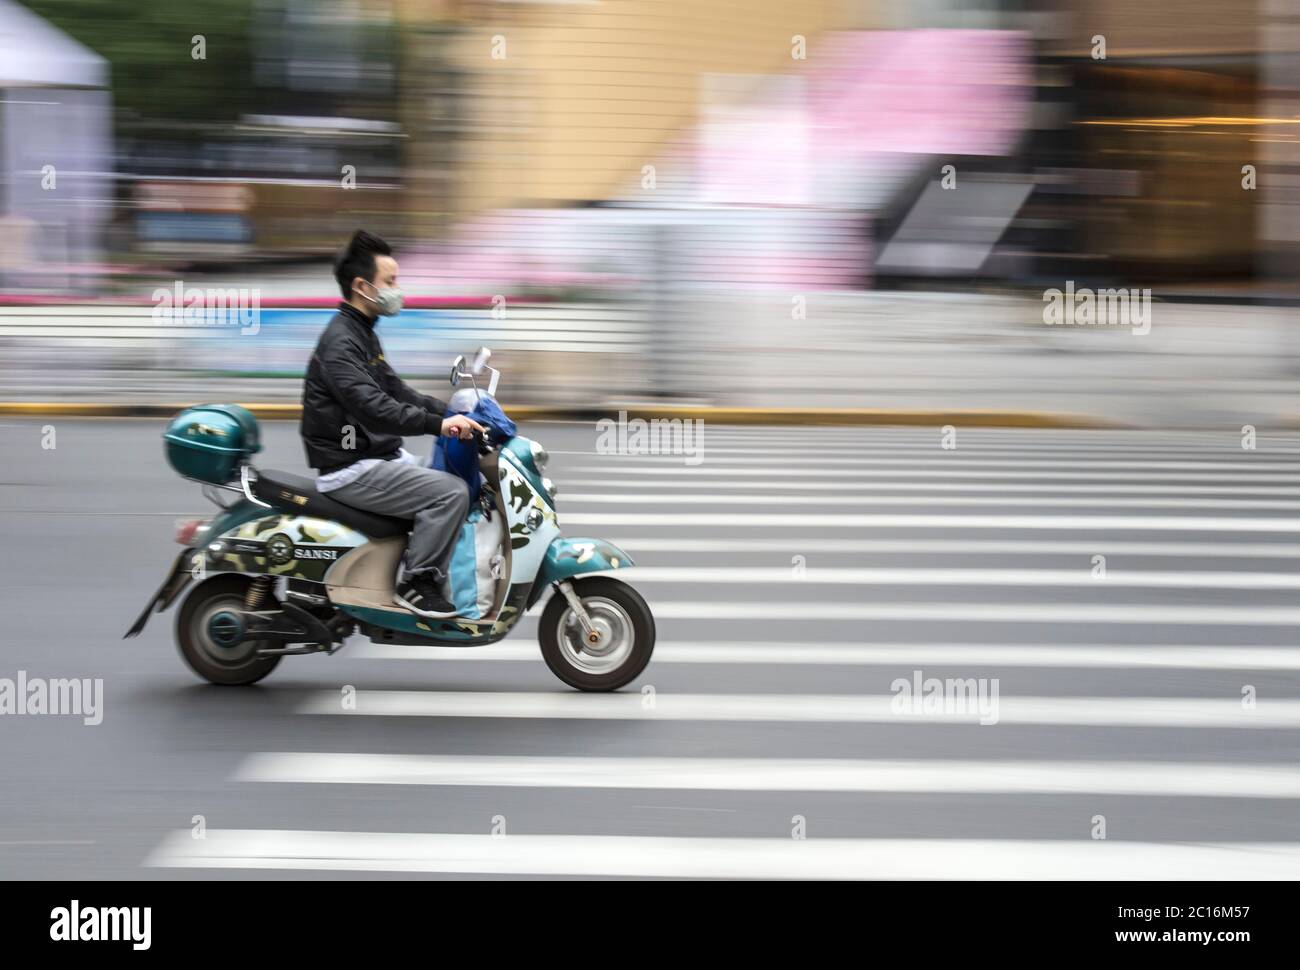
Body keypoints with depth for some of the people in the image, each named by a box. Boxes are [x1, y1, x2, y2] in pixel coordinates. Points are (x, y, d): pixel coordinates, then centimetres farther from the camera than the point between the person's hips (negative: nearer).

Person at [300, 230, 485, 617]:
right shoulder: (340, 342, -18)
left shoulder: (362, 334, 16)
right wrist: (438, 424, -35)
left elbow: (395, 390, 19)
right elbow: (371, 407, -30)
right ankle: (417, 584, -13)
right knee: (451, 493, -20)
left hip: (378, 456, 11)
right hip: (352, 470, -11)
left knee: (457, 480, 13)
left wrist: (453, 414, 6)